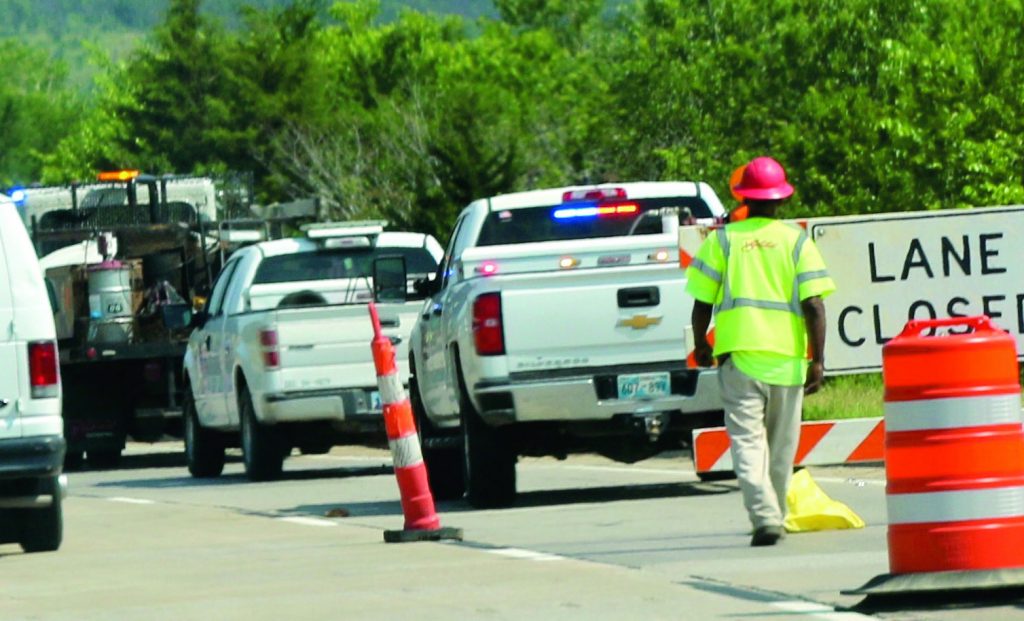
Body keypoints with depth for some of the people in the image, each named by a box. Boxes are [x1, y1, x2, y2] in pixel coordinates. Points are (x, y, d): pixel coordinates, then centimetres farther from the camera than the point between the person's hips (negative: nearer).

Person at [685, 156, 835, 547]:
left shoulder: (722, 240, 2)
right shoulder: (797, 241, 3)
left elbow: (702, 302, 2)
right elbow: (813, 304, -5)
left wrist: (701, 344, 19)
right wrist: (817, 360, -2)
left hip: (738, 354, -1)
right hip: (786, 355, 1)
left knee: (747, 440, -5)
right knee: (781, 445, 14)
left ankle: (764, 516, -23)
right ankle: (774, 515, 24)